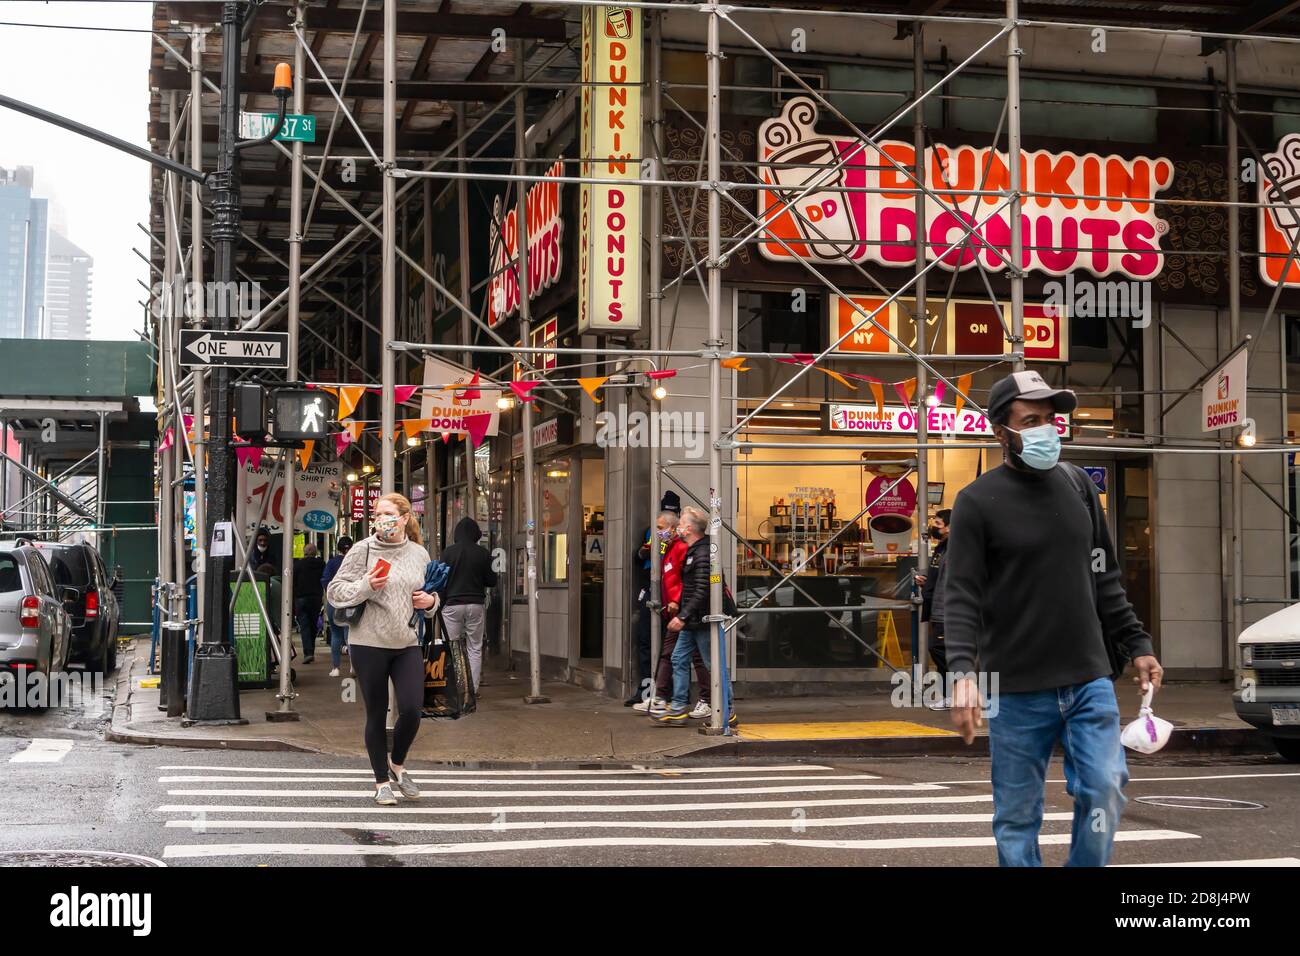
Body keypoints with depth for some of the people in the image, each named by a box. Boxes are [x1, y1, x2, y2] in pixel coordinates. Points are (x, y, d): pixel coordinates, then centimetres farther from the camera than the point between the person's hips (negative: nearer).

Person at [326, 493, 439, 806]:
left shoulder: (419, 554, 8)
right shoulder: (362, 551, -3)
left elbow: (431, 594, 22)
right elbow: (334, 591, -3)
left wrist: (431, 601, -1)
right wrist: (364, 587, -20)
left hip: (407, 644, 3)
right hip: (369, 644, -3)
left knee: (411, 710, -6)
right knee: (376, 714, 6)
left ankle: (396, 764, 22)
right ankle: (382, 781, 20)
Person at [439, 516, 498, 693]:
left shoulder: (449, 552, -3)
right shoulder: (482, 553, 0)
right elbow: (492, 581, 5)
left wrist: (440, 605, 5)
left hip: (452, 604, -1)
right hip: (476, 604, 1)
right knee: (475, 649, 6)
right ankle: (473, 688, 3)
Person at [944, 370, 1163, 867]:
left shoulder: (1077, 485, 10)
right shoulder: (978, 501, -5)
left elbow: (1104, 579, 17)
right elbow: (961, 595, -10)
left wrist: (1136, 644, 12)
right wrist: (962, 670, -23)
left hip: (1090, 681, 4)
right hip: (1017, 690, -4)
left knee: (1105, 789, -5)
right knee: (1017, 816, 3)